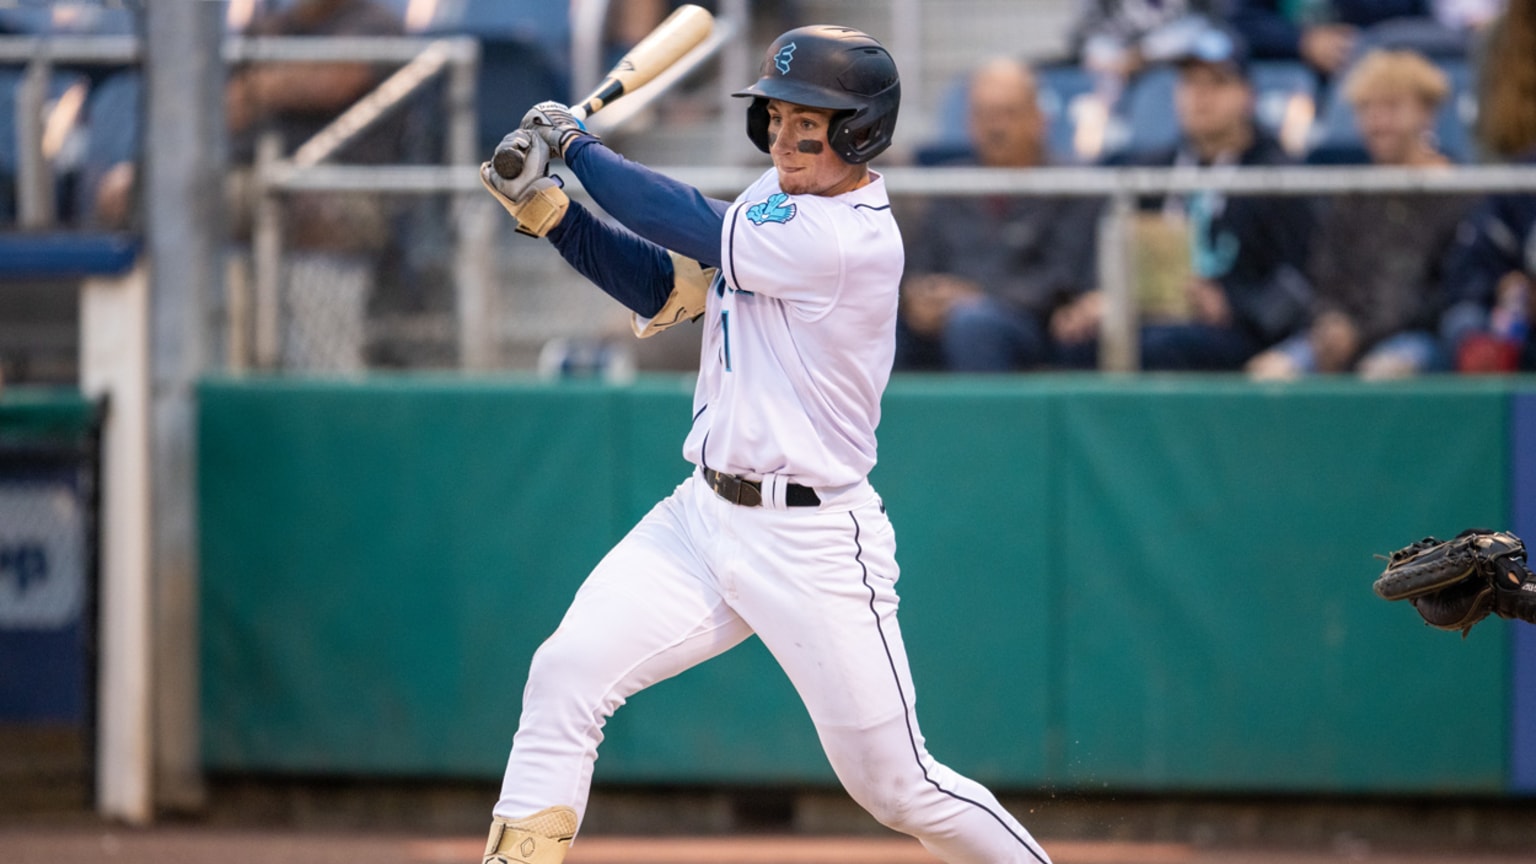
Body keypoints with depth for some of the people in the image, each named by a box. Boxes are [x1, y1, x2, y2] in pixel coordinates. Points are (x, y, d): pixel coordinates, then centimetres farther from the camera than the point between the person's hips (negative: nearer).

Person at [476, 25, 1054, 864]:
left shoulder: (851, 239, -21)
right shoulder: (778, 196, 7)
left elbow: (687, 227, -21)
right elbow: (664, 289, 11)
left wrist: (578, 143, -7)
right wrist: (542, 205, 0)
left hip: (814, 545, -8)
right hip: (705, 515, 8)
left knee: (896, 787, -2)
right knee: (565, 671, -9)